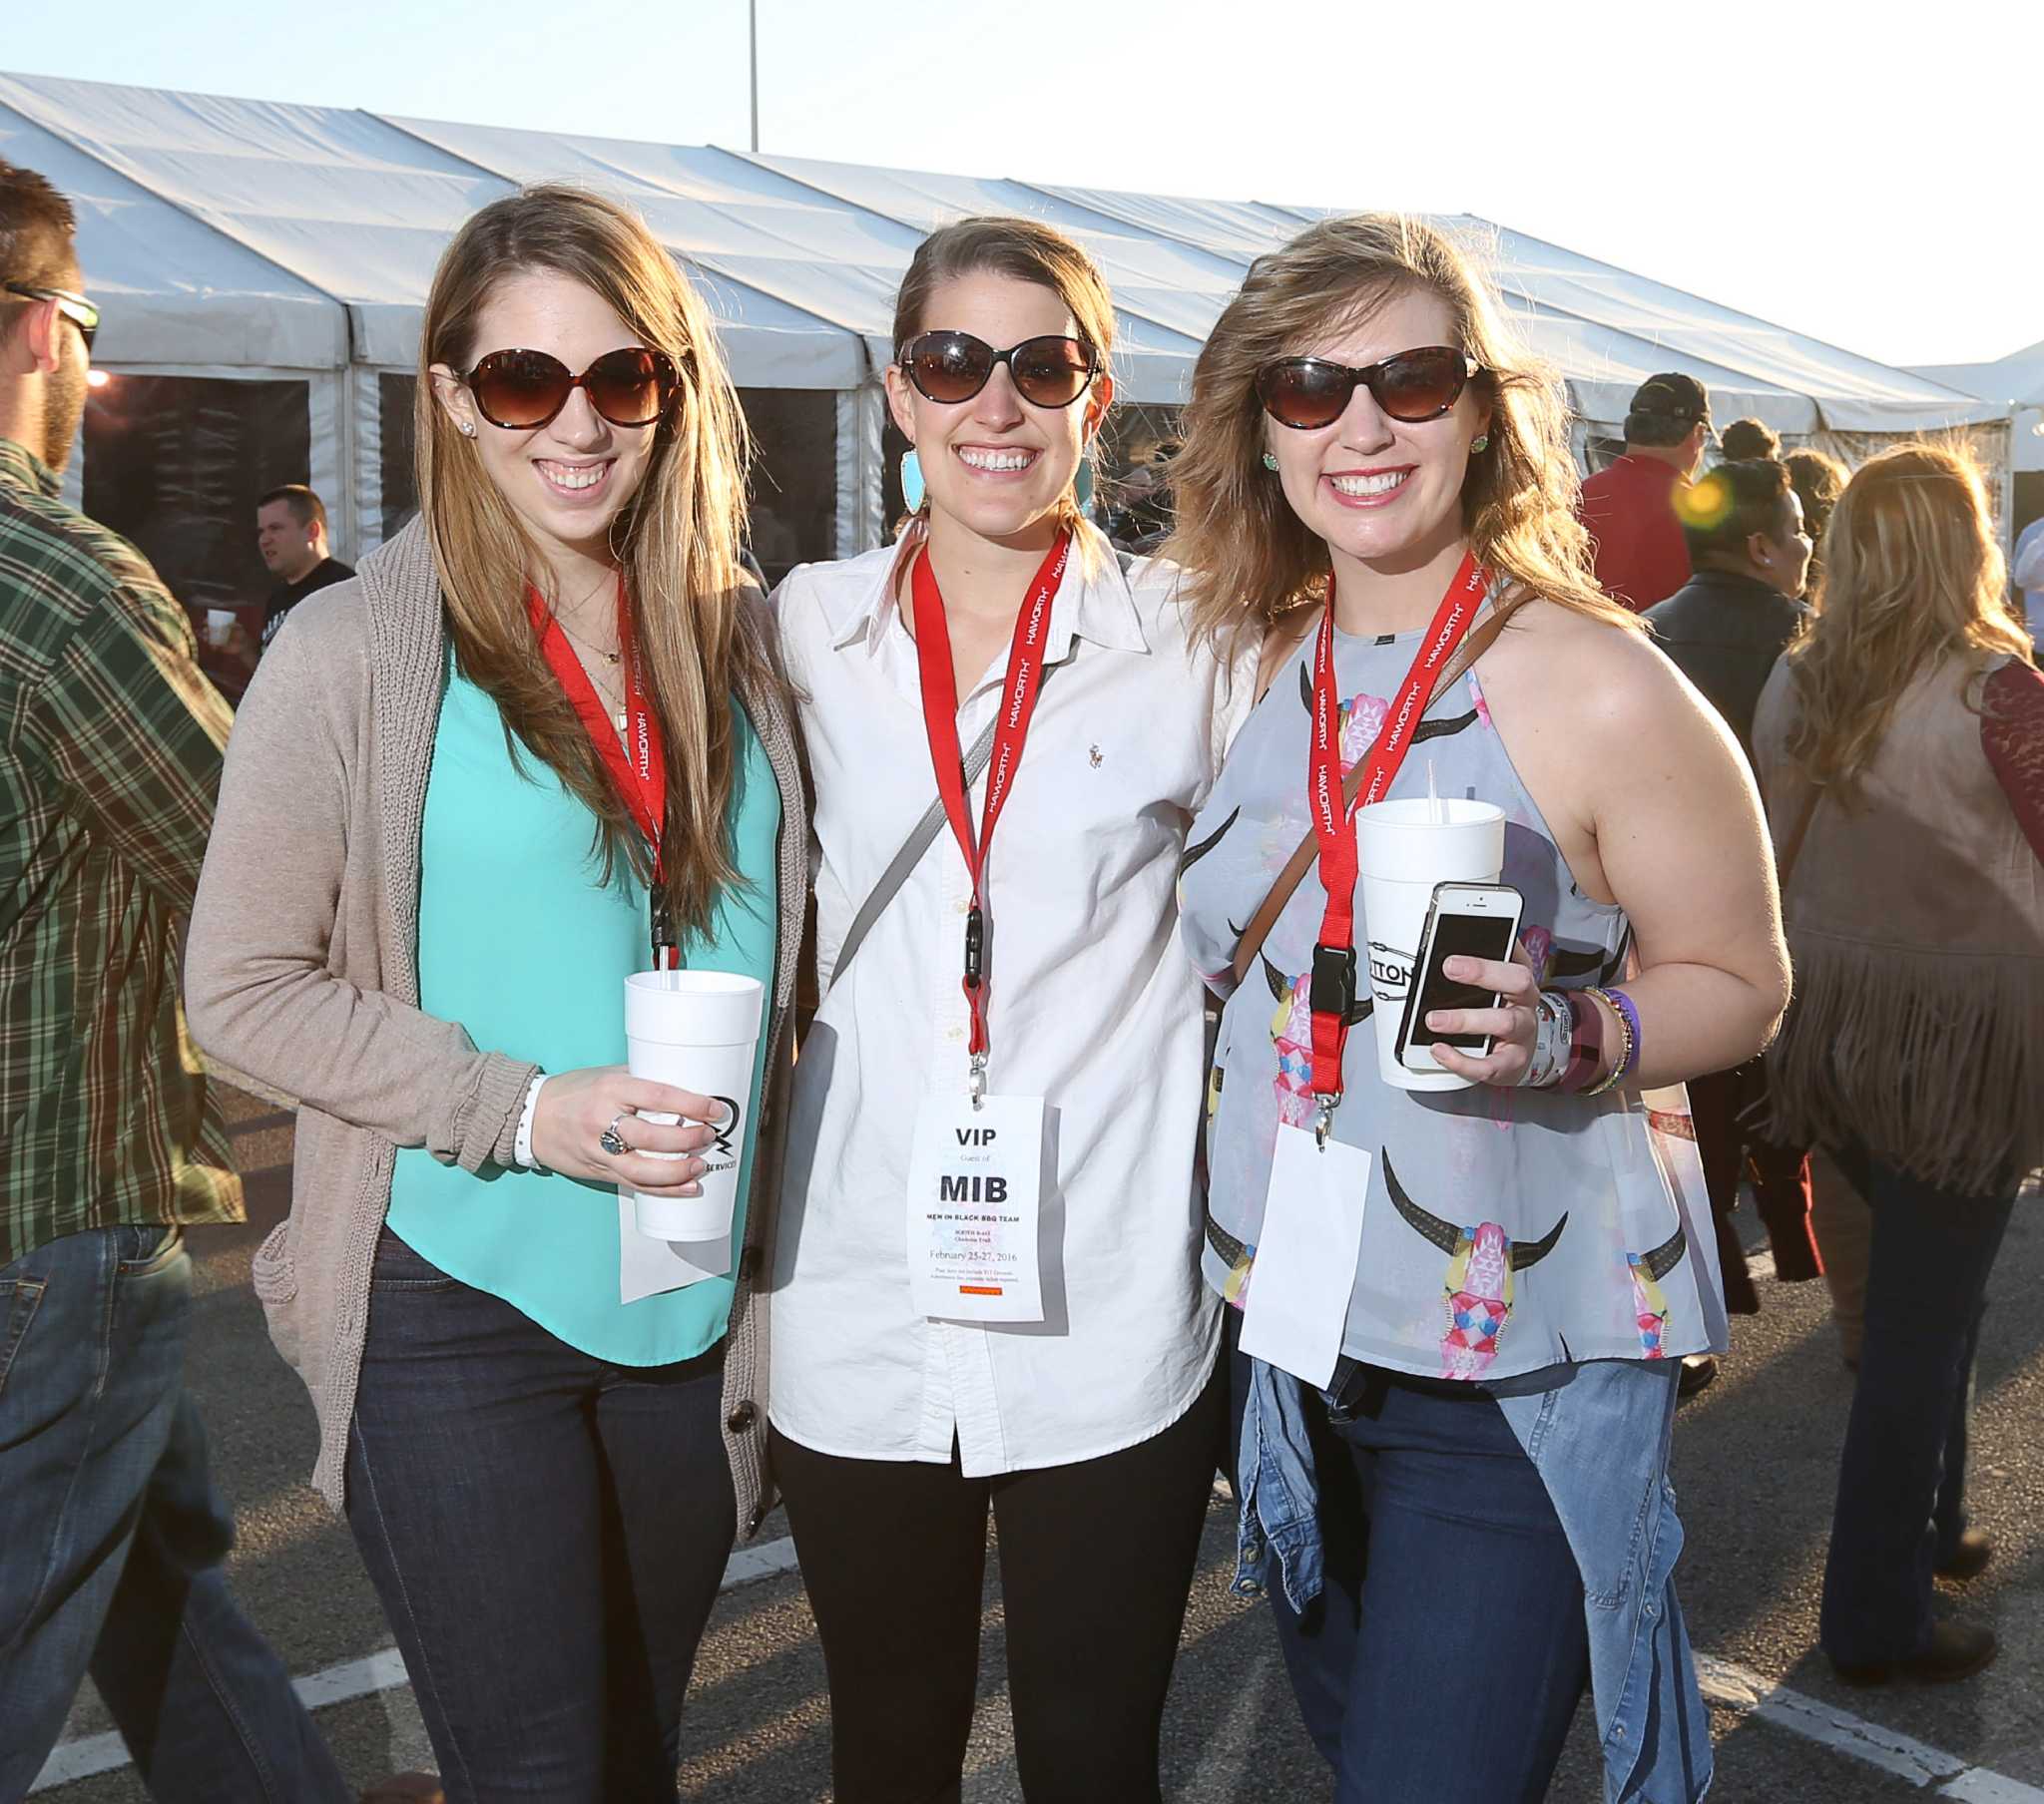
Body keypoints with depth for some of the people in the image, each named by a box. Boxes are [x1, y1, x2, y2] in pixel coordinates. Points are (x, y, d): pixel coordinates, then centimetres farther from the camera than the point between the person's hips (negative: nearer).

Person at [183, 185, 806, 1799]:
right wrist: (523, 1110, -18)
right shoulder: (357, 651, -9)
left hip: (694, 1303, 4)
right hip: (460, 1306, -4)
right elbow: (243, 986, -8)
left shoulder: (742, 641, 3)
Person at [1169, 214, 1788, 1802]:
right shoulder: (1261, 669, 1)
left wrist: (1568, 1034, -27)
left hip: (1525, 1376, -5)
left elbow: (1741, 984, -8)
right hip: (1297, 1337, 6)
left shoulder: (1597, 687, -15)